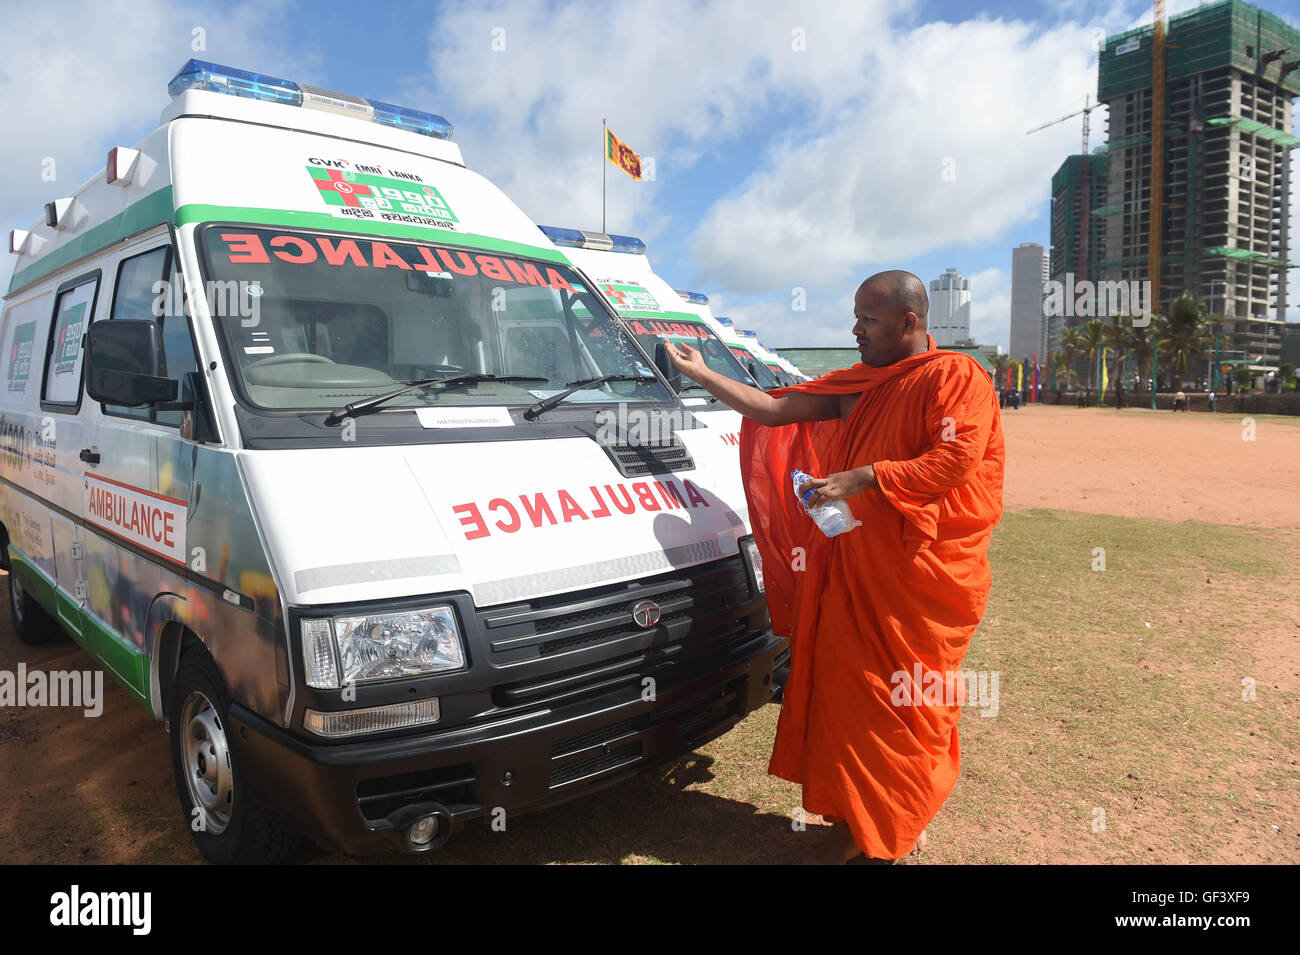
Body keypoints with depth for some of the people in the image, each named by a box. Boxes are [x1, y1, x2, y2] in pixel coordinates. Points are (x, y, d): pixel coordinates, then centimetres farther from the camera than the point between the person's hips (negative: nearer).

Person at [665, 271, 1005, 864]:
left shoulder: (956, 378, -7)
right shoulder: (856, 386, 13)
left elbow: (955, 461, -20)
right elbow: (775, 409, 14)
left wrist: (863, 476, -23)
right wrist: (701, 374, 14)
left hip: (922, 576, -6)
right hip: (854, 565, 6)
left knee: (908, 703, 4)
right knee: (844, 689, 8)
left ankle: (904, 827, 24)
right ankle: (850, 821, 23)